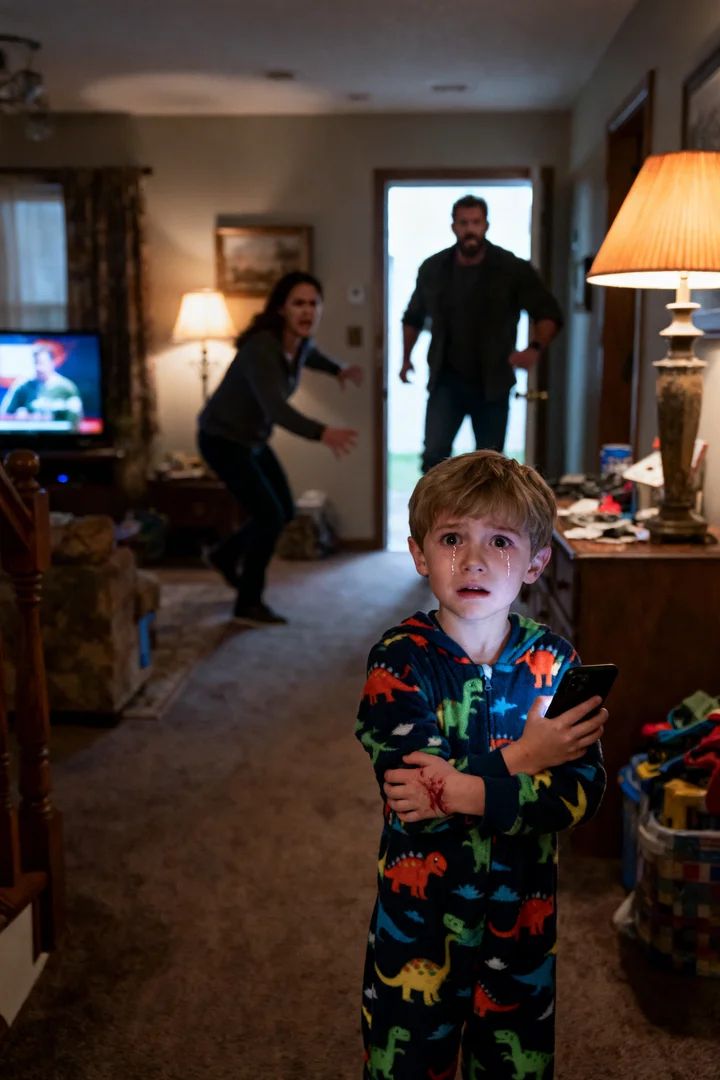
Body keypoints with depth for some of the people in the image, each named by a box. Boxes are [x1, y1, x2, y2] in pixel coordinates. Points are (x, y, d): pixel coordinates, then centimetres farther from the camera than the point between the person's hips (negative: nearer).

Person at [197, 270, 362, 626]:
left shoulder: (300, 341, -5)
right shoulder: (261, 348, -32)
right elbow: (275, 409, -46)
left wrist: (338, 370, 13)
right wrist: (321, 433, -60)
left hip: (252, 439, 9)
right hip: (222, 439, -9)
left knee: (284, 511, 15)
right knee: (269, 516, -12)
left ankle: (225, 555, 37)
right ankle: (248, 604, 5)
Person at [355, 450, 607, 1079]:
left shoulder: (554, 662, -7)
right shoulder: (400, 659, -15)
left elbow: (583, 792, -17)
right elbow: (409, 790, -24)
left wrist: (465, 791, -29)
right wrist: (518, 760, -23)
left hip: (525, 914, 2)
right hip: (419, 910, -2)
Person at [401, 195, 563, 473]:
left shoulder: (513, 269, -6)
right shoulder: (432, 268, 2)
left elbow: (549, 314, -4)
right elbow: (413, 317, 19)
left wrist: (535, 348, -23)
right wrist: (406, 358, 10)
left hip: (491, 383, -1)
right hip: (447, 381, 1)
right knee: (434, 455, -10)